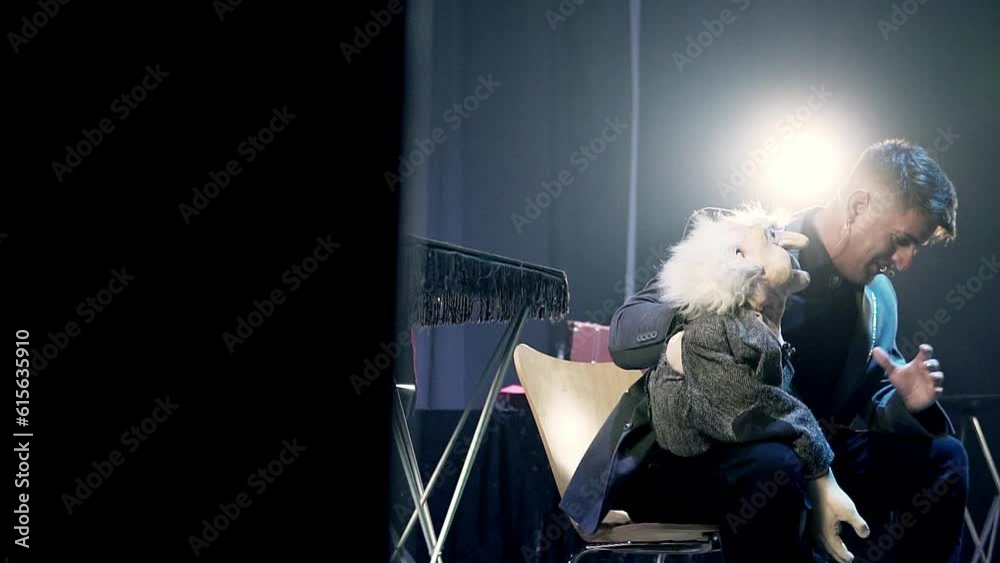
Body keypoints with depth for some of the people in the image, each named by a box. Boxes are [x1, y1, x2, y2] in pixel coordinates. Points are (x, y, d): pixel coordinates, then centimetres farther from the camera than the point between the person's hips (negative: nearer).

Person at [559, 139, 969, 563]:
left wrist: (907, 403, -14)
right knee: (770, 466, -38)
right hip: (687, 455, -6)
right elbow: (623, 337, -21)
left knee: (941, 458, -6)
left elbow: (866, 403, 12)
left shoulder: (878, 297, 5)